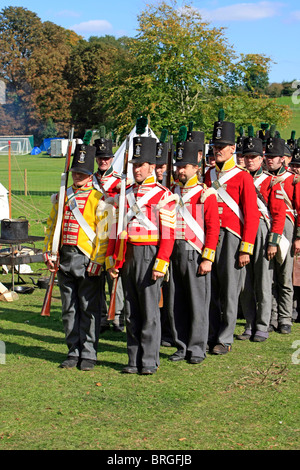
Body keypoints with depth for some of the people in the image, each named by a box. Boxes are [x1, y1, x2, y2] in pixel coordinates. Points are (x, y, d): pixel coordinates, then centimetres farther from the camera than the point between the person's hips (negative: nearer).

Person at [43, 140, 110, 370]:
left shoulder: (99, 199, -4)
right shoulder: (61, 197, 12)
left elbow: (104, 233, -8)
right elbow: (52, 225, 17)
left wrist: (97, 261, -15)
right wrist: (48, 252, 8)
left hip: (87, 259, -5)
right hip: (64, 258, 5)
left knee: (89, 308, 1)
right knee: (69, 308, 10)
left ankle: (88, 354, 10)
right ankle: (74, 352, 19)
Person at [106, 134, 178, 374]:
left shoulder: (163, 195, -4)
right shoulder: (126, 194, 14)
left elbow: (168, 233, -9)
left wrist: (161, 264, -16)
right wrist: (112, 259, 10)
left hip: (149, 255, -6)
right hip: (127, 256, 6)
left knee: (150, 312, -1)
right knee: (131, 312, 9)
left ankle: (149, 361, 6)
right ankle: (134, 360, 16)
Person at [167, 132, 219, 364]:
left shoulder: (206, 194, -1)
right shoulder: (171, 193, 13)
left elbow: (213, 229, -5)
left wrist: (208, 258, -11)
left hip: (195, 254, -4)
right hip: (172, 252, 5)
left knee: (197, 303, 0)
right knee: (175, 303, 6)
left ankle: (197, 349, 8)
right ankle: (182, 347, 17)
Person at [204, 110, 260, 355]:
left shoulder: (243, 177, -2)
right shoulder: (208, 175, 14)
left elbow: (252, 215, -5)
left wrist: (246, 249, -11)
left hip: (231, 237, -5)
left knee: (229, 290, -1)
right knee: (210, 289, 5)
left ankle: (225, 340, 6)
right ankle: (211, 336, 13)